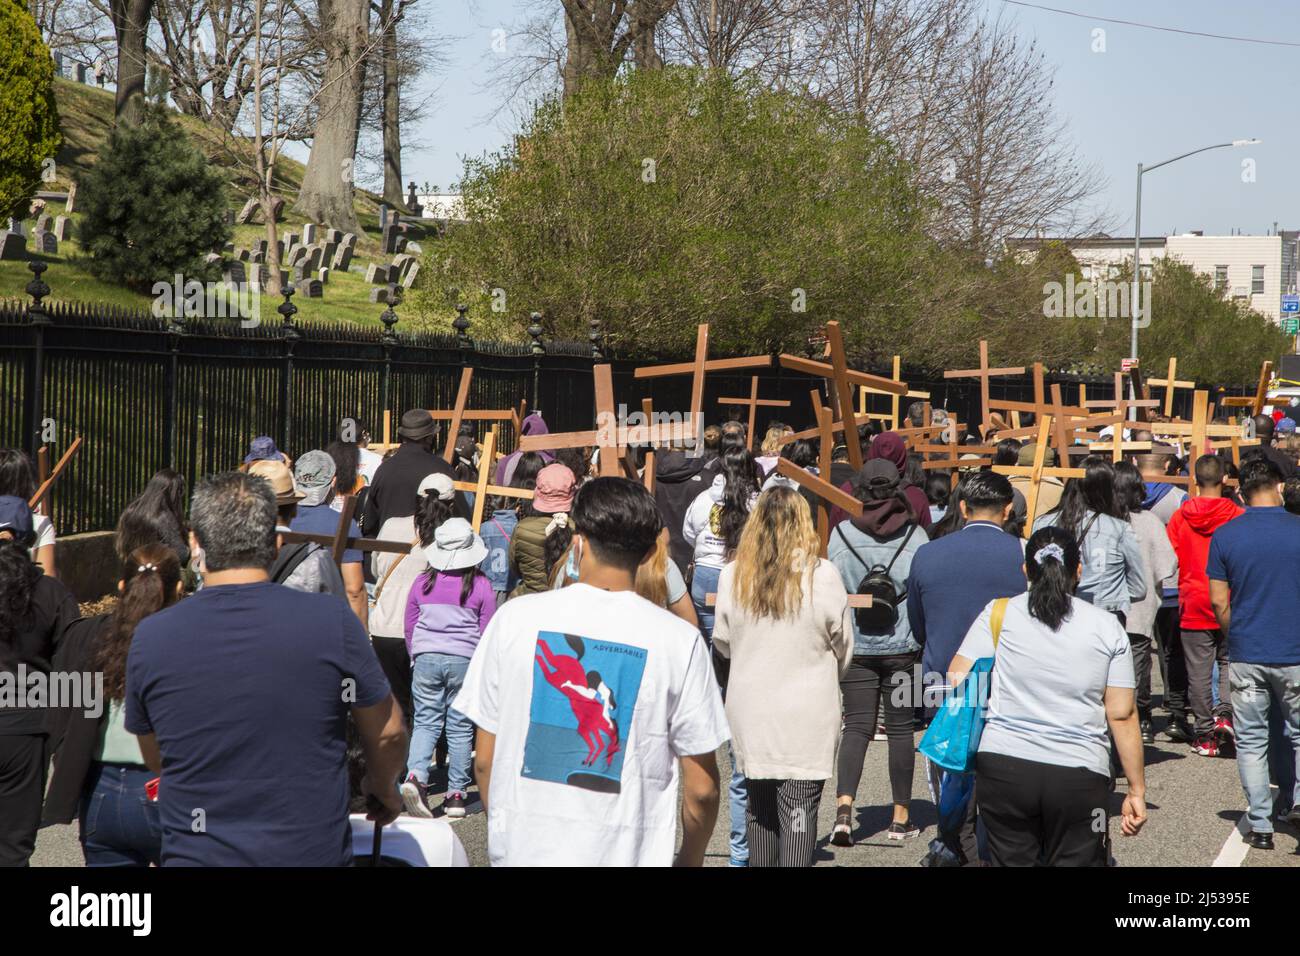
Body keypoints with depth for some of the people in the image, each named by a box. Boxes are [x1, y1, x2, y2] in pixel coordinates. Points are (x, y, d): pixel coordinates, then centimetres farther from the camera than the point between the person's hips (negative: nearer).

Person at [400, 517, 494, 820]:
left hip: (426, 658, 1)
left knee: (426, 722, 7)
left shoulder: (422, 584, 2)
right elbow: (487, 633, 1)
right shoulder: (482, 586, -4)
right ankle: (456, 793, 9)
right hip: (466, 660, -1)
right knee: (460, 727, 6)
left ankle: (415, 775, -16)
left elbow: (409, 628, 10)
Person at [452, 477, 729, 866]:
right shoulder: (680, 640, -5)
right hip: (627, 855, -1)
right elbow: (701, 789, -2)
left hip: (524, 851, 1)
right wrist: (690, 860, 15)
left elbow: (485, 760, 4)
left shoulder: (515, 618, -2)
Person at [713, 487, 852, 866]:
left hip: (749, 710, 3)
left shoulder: (733, 575, -5)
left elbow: (722, 641, 7)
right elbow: (842, 643, 1)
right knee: (799, 811, 1)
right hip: (807, 711, -3)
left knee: (758, 806, 17)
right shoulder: (822, 574, -11)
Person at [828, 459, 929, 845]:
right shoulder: (914, 534, -5)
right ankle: (901, 816, 15)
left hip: (854, 644, 1)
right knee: (900, 727, 8)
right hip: (902, 644, -1)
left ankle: (844, 806, -16)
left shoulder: (841, 534, -3)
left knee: (857, 726, 3)